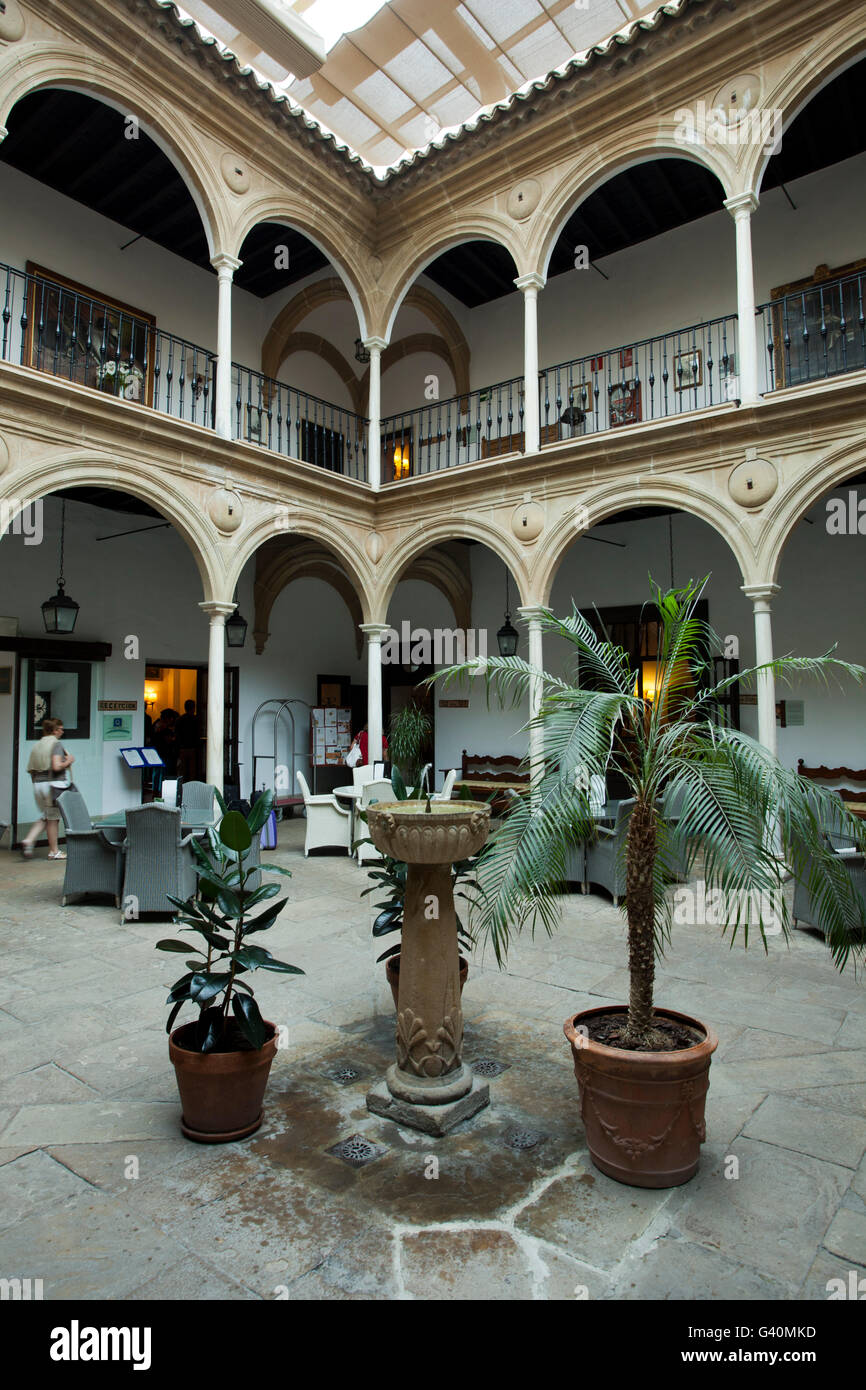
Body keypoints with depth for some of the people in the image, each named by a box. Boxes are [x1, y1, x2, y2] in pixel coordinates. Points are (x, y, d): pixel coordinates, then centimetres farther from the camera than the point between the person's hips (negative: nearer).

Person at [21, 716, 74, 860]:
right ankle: (53, 851, 11)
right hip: (53, 784, -7)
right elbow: (56, 766, -20)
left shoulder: (36, 746, 12)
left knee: (44, 817, 19)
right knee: (53, 818, 2)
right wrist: (68, 761, -3)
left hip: (38, 784, 7)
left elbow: (30, 769, 11)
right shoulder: (56, 744, -9)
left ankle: (28, 841, 1)